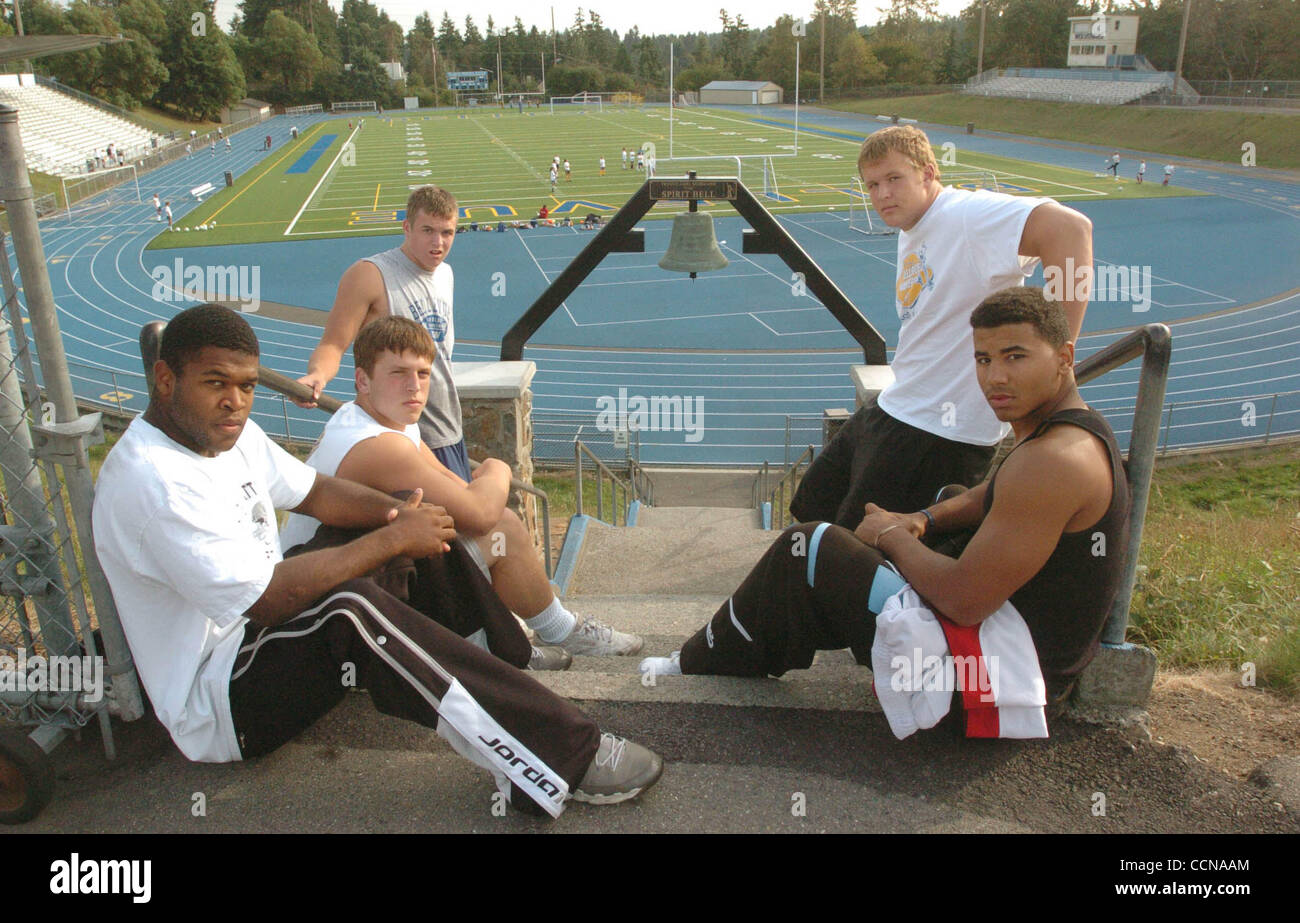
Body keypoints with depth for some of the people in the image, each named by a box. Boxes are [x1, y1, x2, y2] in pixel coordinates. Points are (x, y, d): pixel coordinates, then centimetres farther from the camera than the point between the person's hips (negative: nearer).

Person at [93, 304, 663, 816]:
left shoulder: (229, 433, 3)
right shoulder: (151, 480, -27)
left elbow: (314, 491, 10)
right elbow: (265, 600, -32)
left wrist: (394, 513, -11)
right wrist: (391, 540, -27)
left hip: (266, 636, 10)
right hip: (214, 709, -10)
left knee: (420, 543, 6)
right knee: (349, 609, -38)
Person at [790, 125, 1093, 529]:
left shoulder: (966, 214, -18)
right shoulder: (911, 231, 13)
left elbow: (1070, 227, -32)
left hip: (943, 435, -10)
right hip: (891, 411, 10)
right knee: (812, 507, 21)